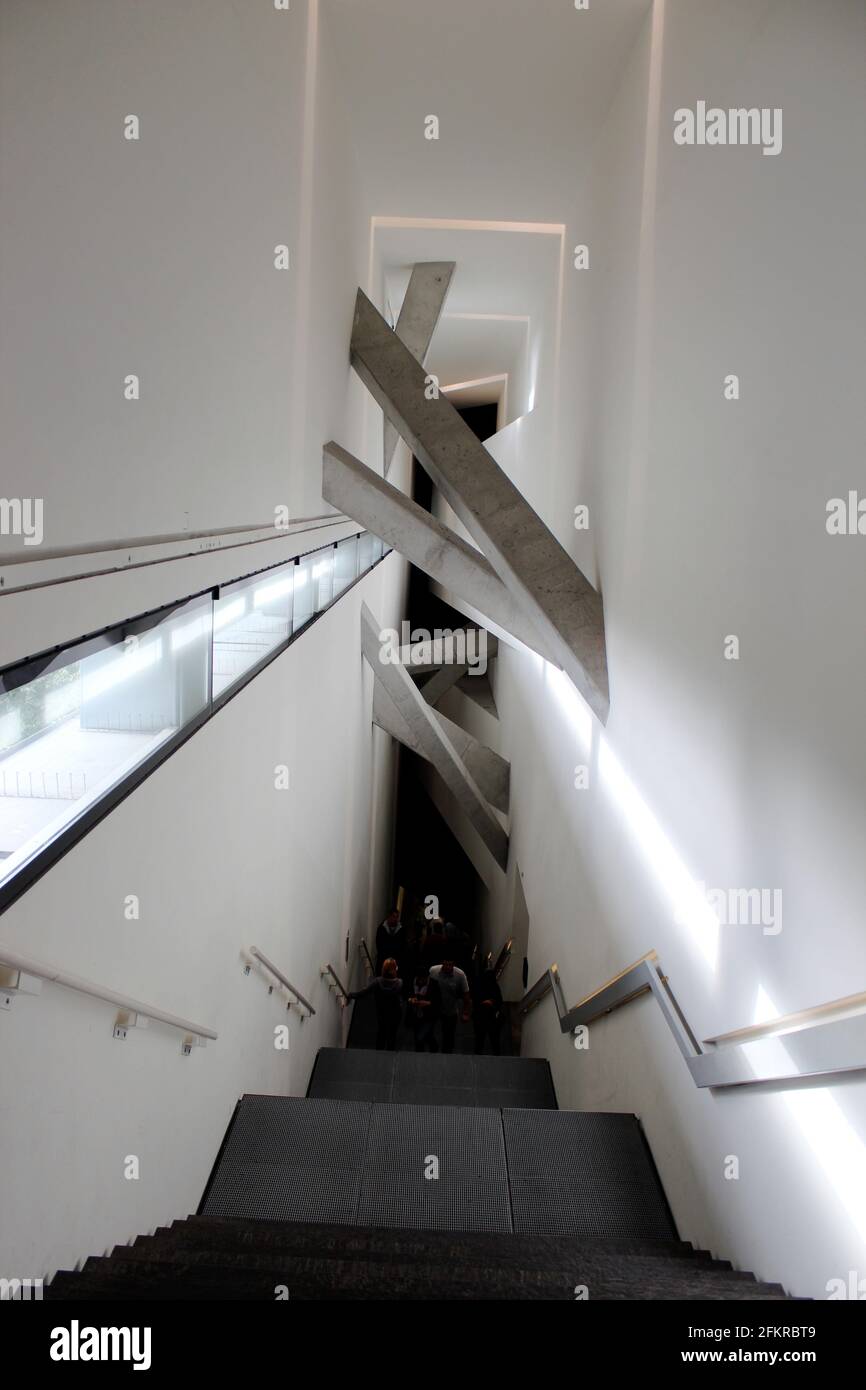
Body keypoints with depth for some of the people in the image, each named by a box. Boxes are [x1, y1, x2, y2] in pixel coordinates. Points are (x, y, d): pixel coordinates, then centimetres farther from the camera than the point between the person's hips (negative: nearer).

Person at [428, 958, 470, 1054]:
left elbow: (465, 994, -9)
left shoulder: (460, 975, -19)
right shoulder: (433, 970, -16)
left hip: (451, 1011, -1)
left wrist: (466, 1013, -5)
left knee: (449, 1036, 12)